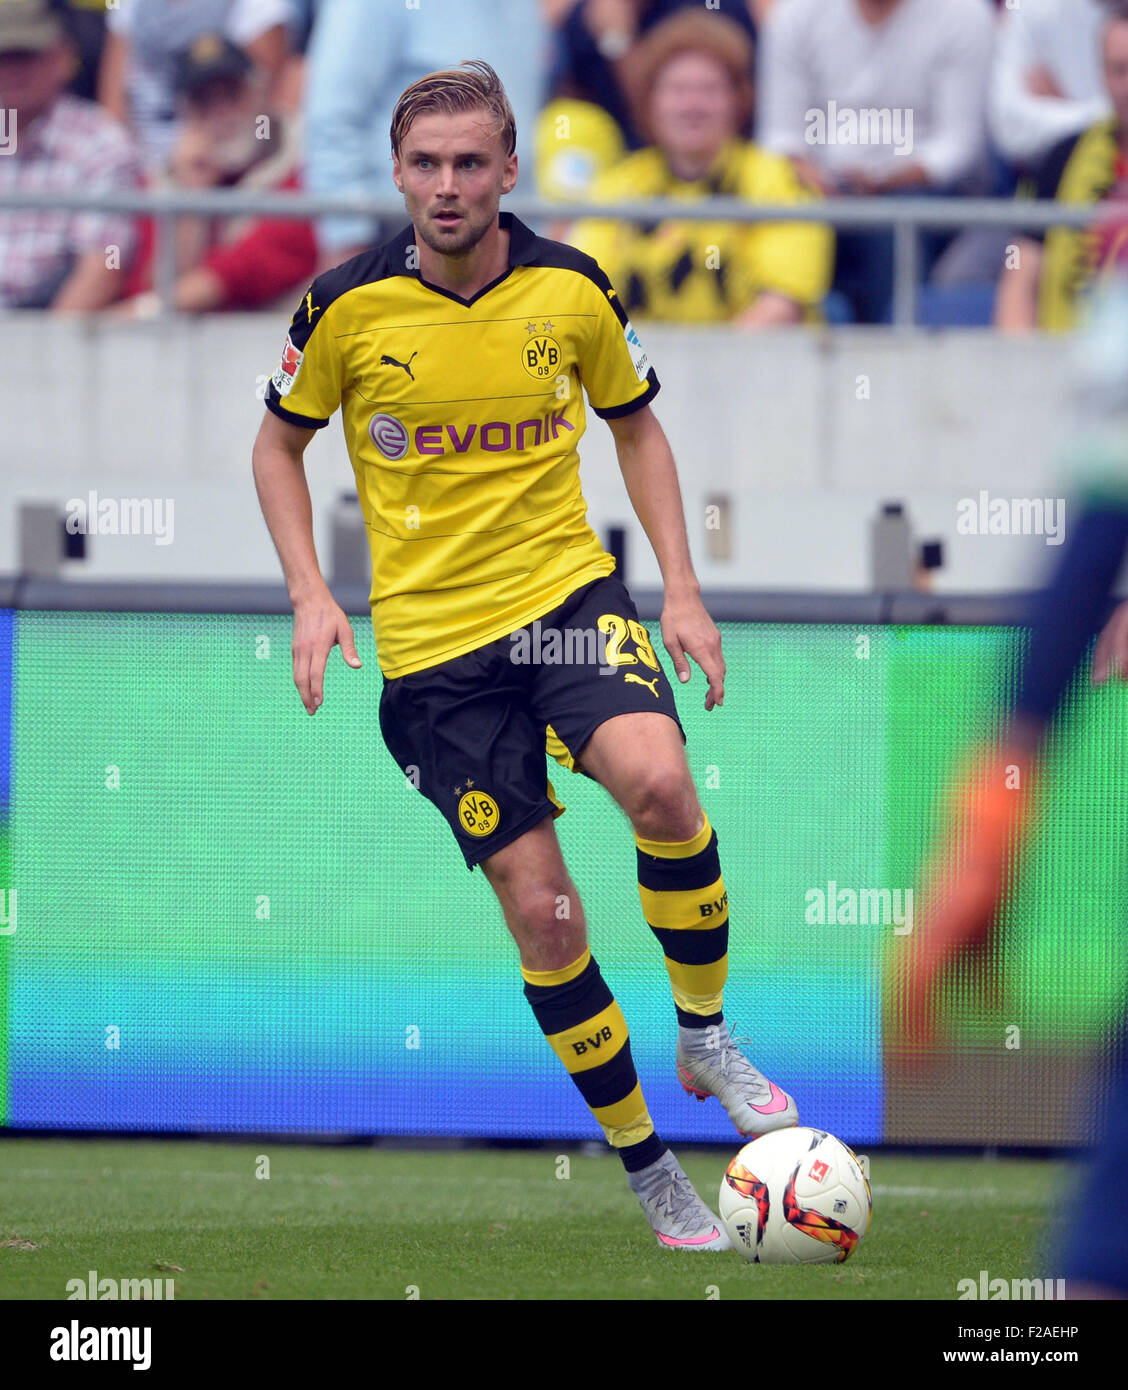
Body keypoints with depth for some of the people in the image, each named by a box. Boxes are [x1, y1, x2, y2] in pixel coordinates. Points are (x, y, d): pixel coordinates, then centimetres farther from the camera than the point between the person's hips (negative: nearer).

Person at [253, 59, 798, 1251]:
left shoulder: (572, 291, -2)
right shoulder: (347, 306, -7)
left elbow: (637, 427, 14)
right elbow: (277, 444, 9)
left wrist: (681, 589, 5)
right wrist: (310, 595, -4)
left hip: (565, 590, 0)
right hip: (429, 637, 0)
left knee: (658, 784, -29)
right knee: (540, 911, -3)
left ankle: (706, 1038, -6)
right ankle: (648, 1171, 12)